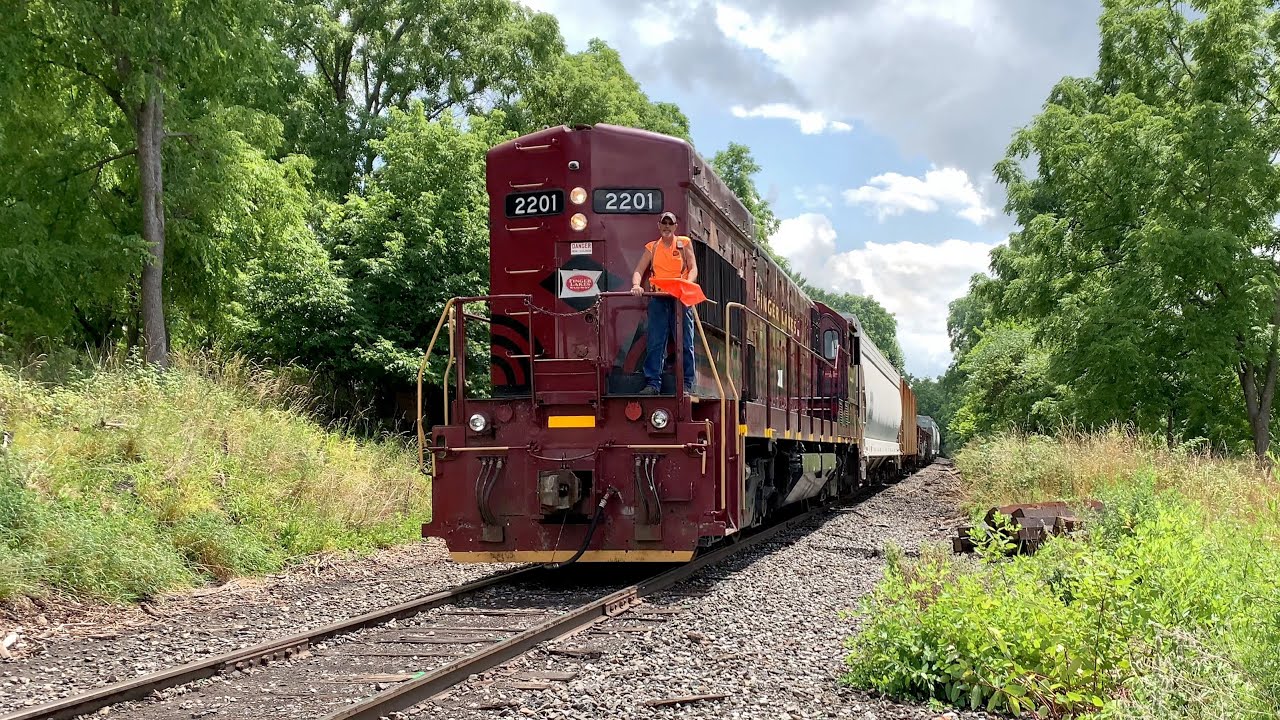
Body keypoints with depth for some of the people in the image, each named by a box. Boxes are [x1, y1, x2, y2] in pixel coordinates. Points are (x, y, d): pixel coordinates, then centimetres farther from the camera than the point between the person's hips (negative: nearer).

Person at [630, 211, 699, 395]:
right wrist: (636, 285, -13)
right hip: (658, 299, 2)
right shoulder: (652, 247, 16)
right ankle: (652, 383, -4)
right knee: (654, 343, -4)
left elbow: (693, 268, 3)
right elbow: (639, 270, 9)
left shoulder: (684, 243, 11)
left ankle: (686, 385, -1)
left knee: (685, 343, -3)